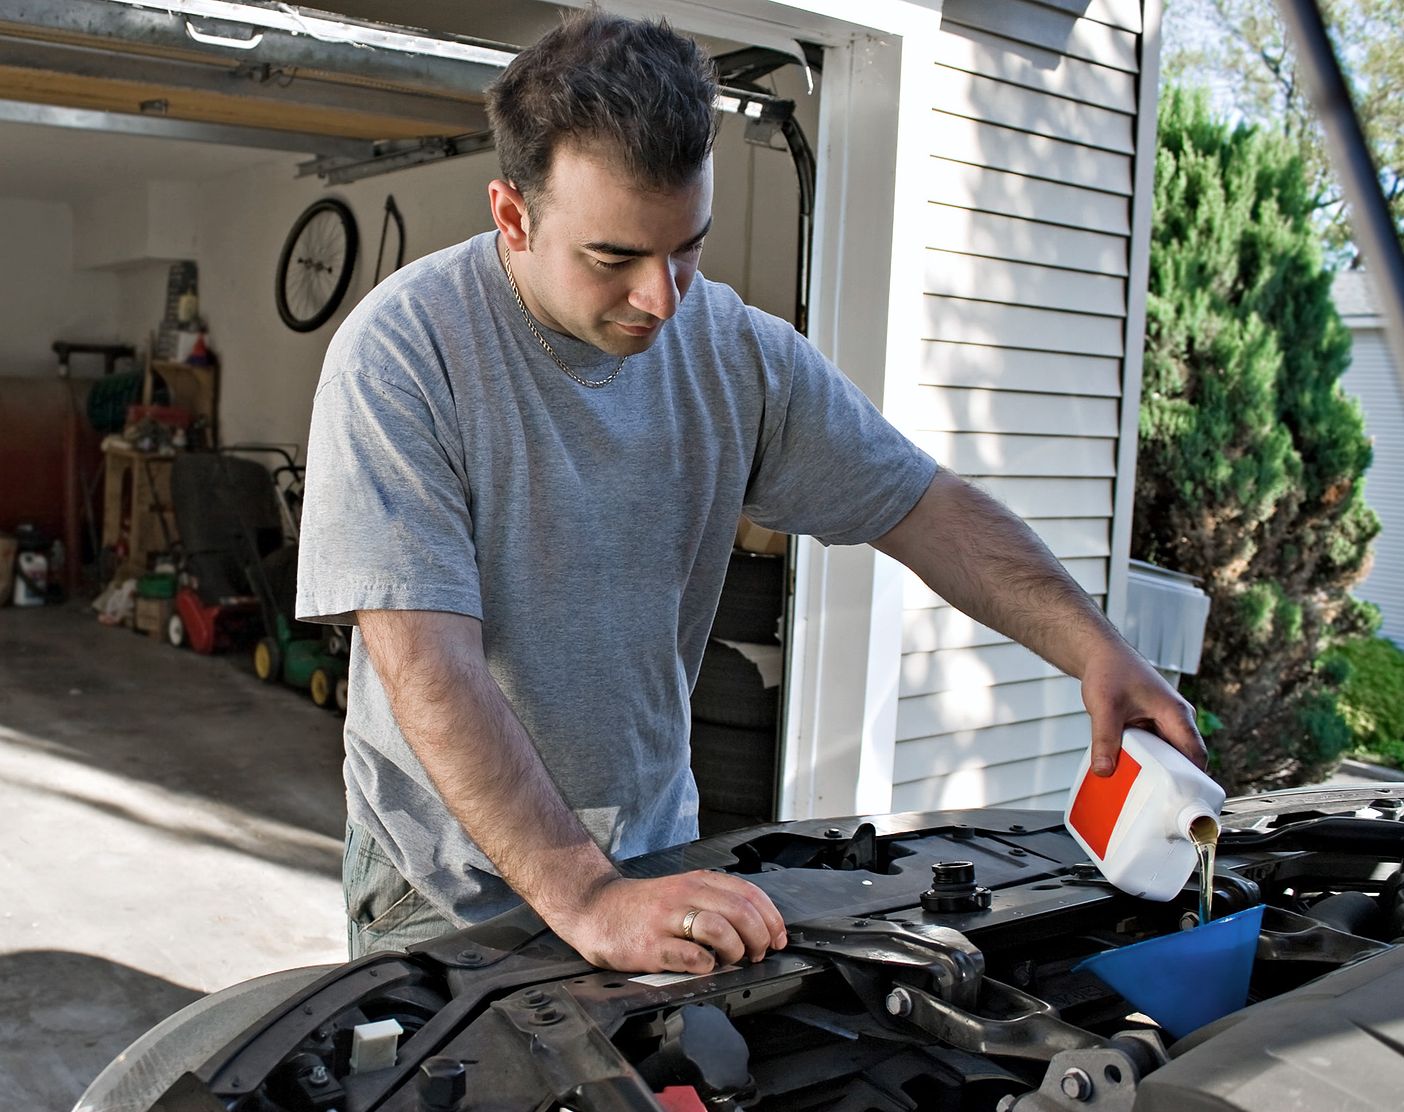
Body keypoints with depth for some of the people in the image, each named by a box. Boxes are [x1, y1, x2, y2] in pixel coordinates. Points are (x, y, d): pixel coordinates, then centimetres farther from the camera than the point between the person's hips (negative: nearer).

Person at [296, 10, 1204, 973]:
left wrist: (1096, 647, -15)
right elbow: (427, 666, -29)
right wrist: (586, 897, -35)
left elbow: (926, 507, -2)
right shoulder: (402, 353, -22)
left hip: (655, 846, 4)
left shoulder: (737, 352, -7)